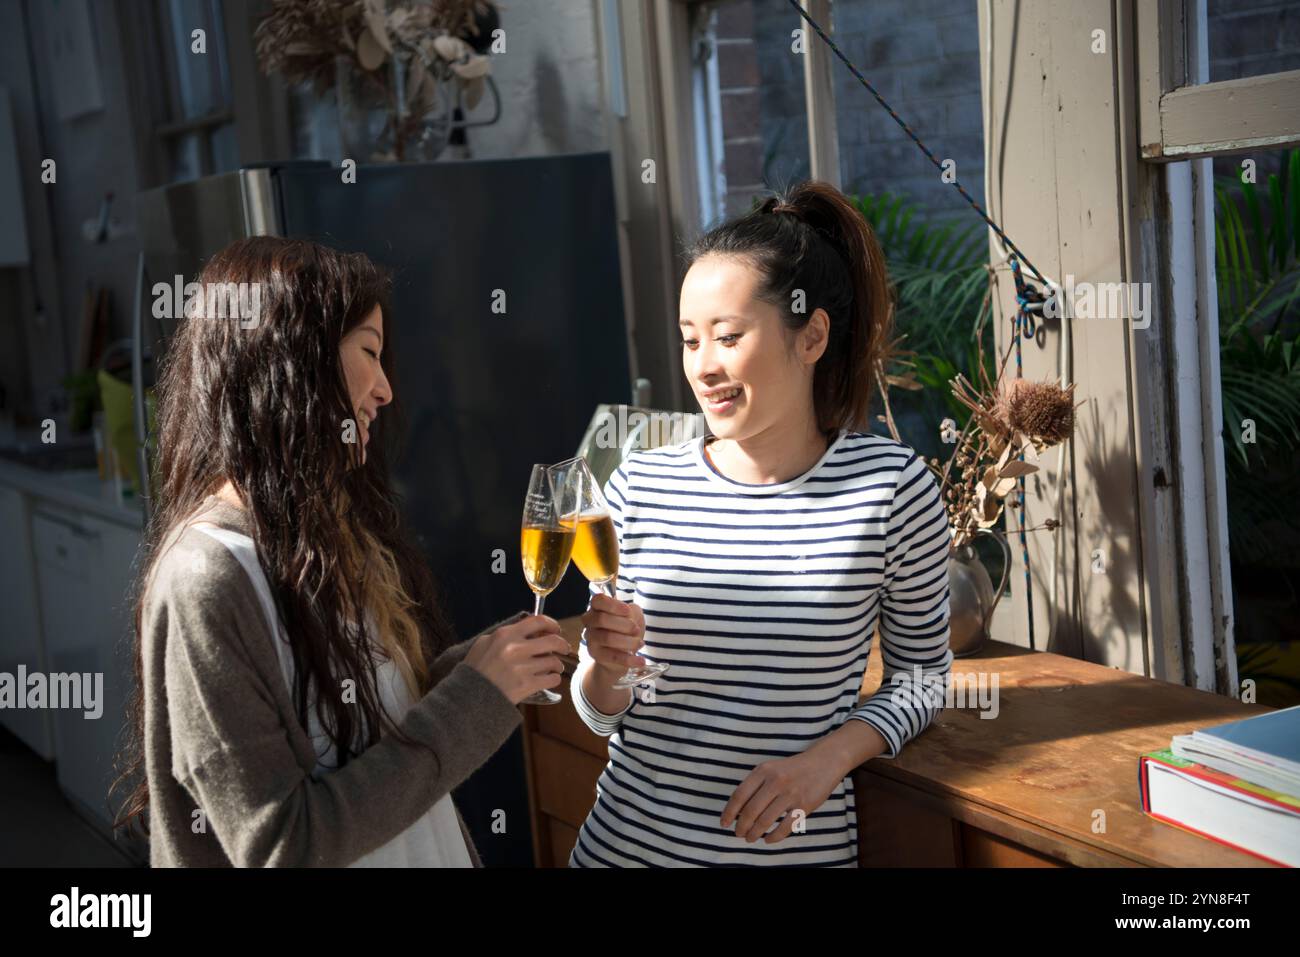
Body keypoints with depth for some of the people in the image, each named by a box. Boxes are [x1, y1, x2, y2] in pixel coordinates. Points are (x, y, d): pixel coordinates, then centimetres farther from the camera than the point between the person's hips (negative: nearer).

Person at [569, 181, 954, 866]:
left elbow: (921, 673, 1)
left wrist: (828, 757, -14)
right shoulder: (638, 487, -7)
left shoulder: (892, 488, -11)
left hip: (802, 846, -1)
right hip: (628, 840, 2)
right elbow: (602, 713, 2)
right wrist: (606, 666, -19)